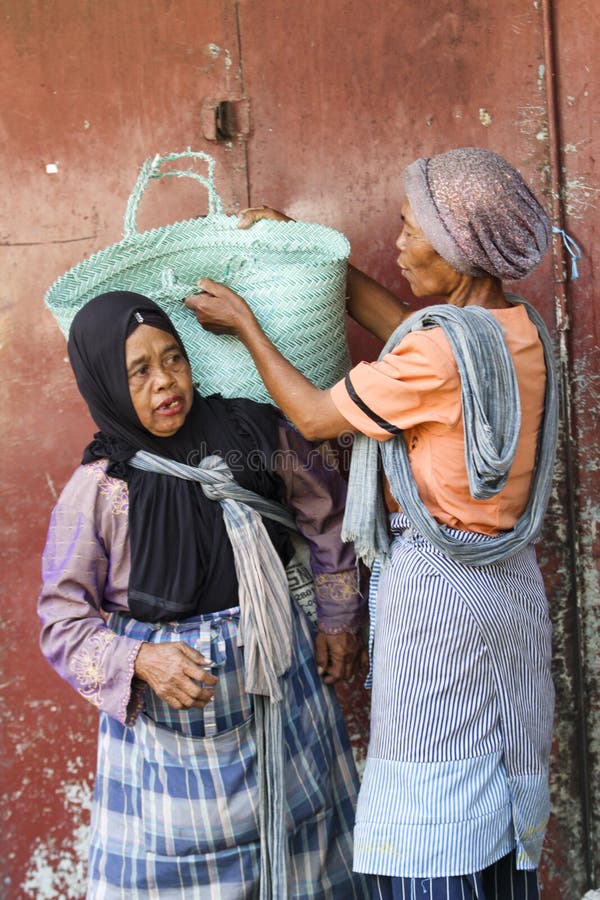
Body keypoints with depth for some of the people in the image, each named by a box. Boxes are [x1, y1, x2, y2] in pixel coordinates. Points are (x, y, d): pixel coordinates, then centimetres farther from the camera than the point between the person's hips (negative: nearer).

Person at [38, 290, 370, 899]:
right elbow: (63, 622, -7)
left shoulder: (254, 434, -7)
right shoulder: (97, 490, -12)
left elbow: (328, 513, 10)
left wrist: (338, 620, 12)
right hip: (165, 711, -2)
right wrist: (140, 660, -24)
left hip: (274, 686, 3)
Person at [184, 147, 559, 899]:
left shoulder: (439, 350, -21)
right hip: (511, 585, 8)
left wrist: (245, 325, 4)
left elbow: (315, 417, -8)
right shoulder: (523, 330, 4)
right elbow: (395, 323, 16)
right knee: (498, 810, 17)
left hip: (434, 589, -8)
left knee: (432, 833, 2)